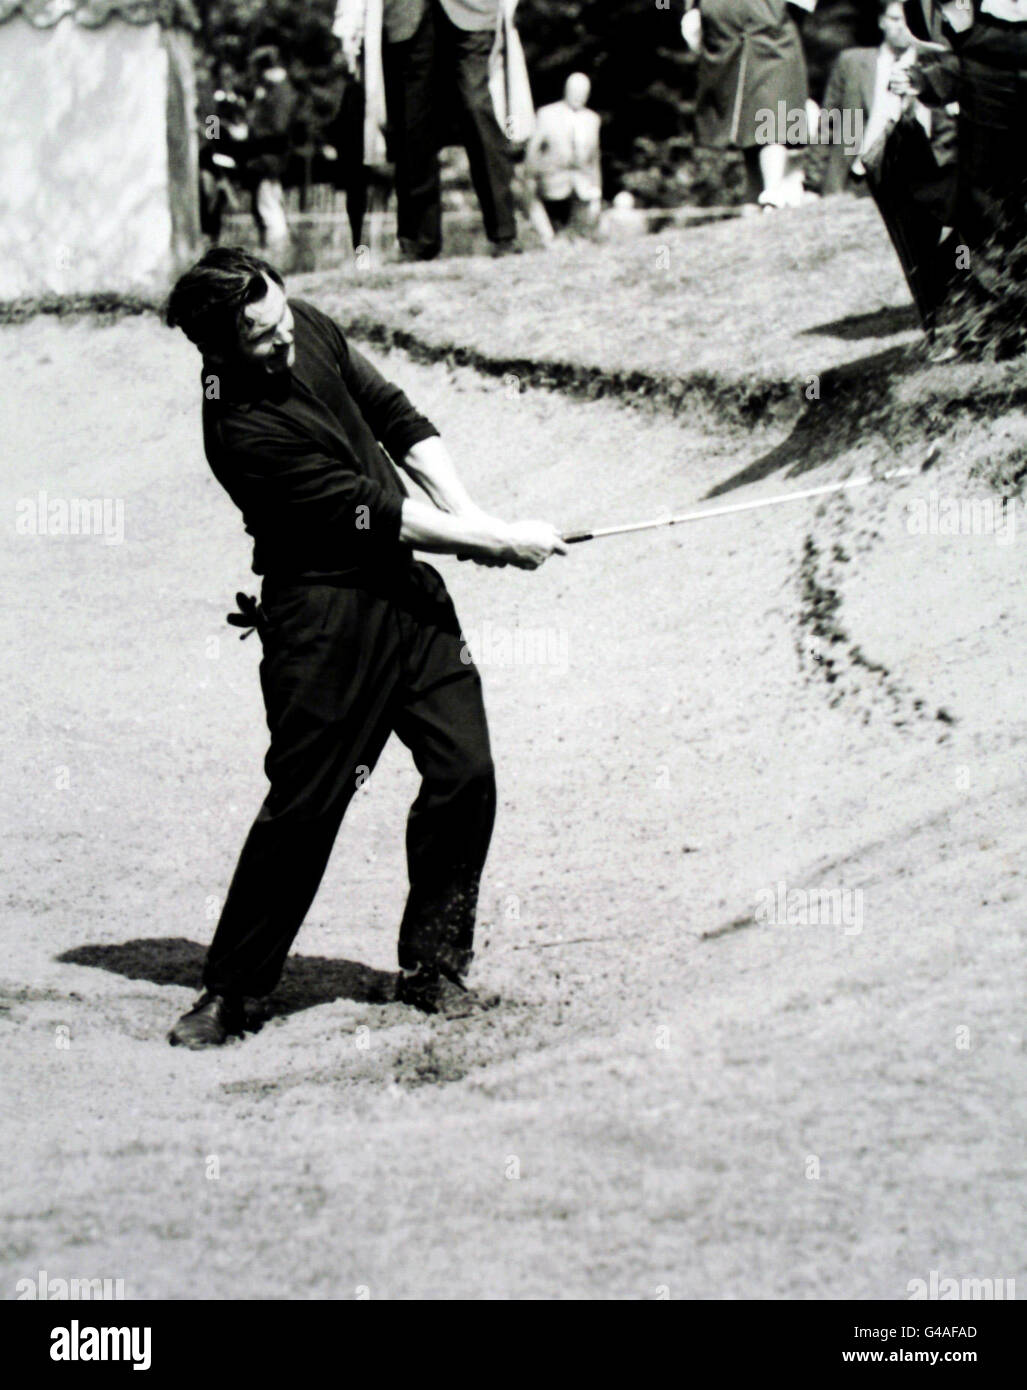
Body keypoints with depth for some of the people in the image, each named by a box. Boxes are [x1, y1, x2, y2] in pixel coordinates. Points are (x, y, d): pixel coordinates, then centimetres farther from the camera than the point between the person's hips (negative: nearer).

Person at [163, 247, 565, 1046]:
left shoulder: (309, 327, 0)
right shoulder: (241, 428, -22)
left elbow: (398, 419, 7)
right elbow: (369, 514, -20)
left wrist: (468, 515, -6)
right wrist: (501, 543, -14)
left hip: (407, 587, 7)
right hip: (324, 613, -7)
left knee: (465, 771, 1)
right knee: (305, 803, -6)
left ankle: (433, 966, 14)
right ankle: (233, 993, 7)